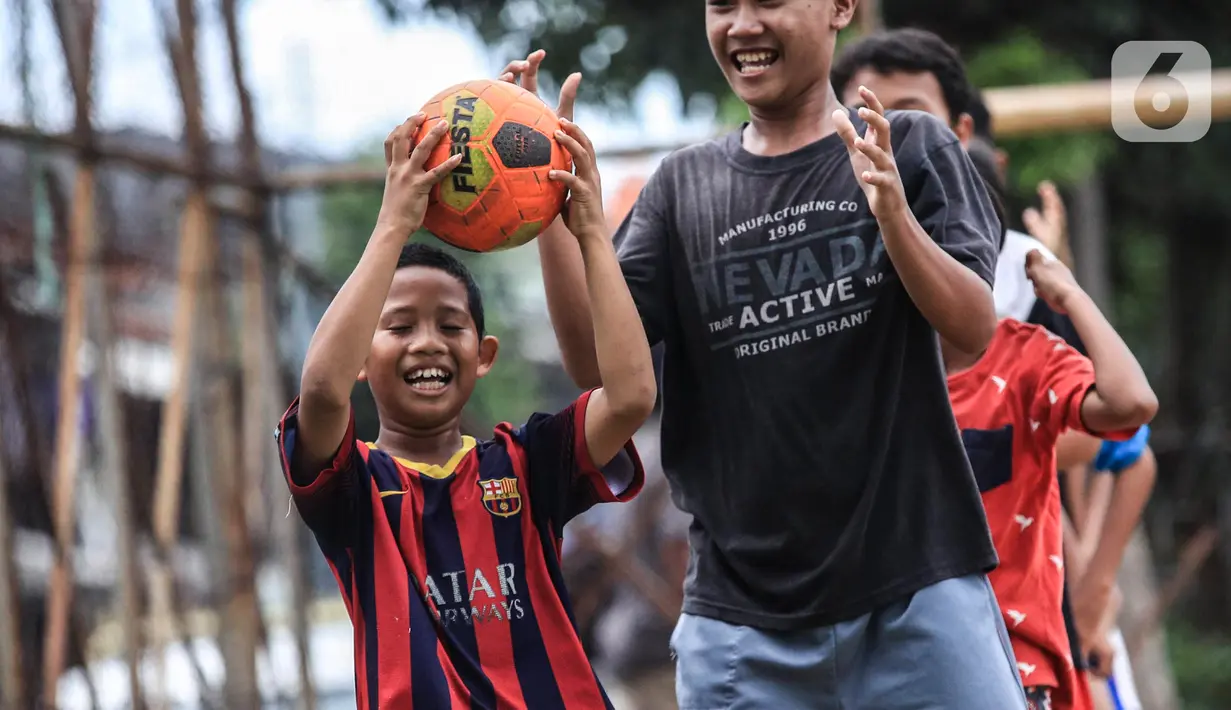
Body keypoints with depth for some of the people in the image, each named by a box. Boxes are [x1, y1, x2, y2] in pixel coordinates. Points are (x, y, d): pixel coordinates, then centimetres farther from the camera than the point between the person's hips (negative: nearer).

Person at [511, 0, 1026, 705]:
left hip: (918, 580, -2)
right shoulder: (684, 186, 11)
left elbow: (975, 328, -9)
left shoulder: (912, 149, 5)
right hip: (741, 606, 2)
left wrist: (893, 214, -27)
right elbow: (598, 361, 1)